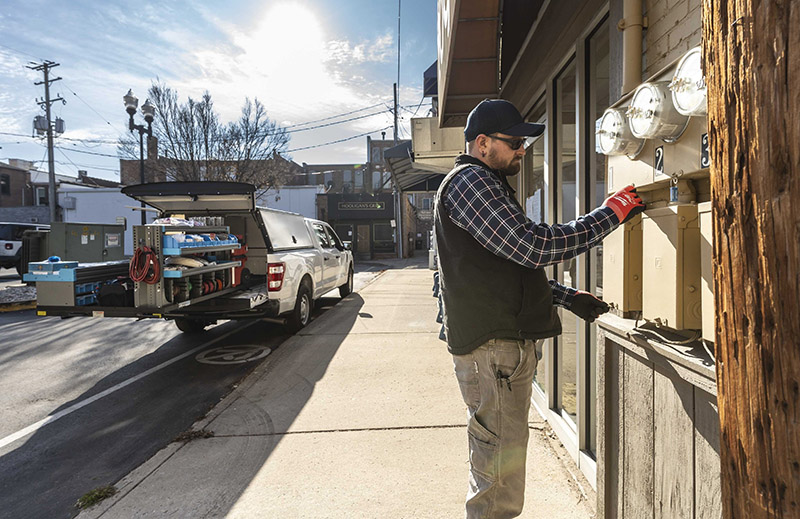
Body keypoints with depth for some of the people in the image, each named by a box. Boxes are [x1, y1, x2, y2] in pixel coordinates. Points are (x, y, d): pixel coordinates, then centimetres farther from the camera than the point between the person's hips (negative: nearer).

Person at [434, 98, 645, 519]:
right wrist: (612, 213, -10)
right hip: (492, 346, -11)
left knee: (498, 461, 21)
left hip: (507, 341, 11)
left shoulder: (486, 184, 25)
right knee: (500, 467, -3)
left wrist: (567, 297, 18)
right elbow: (534, 246, -20)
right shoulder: (469, 180, -10)